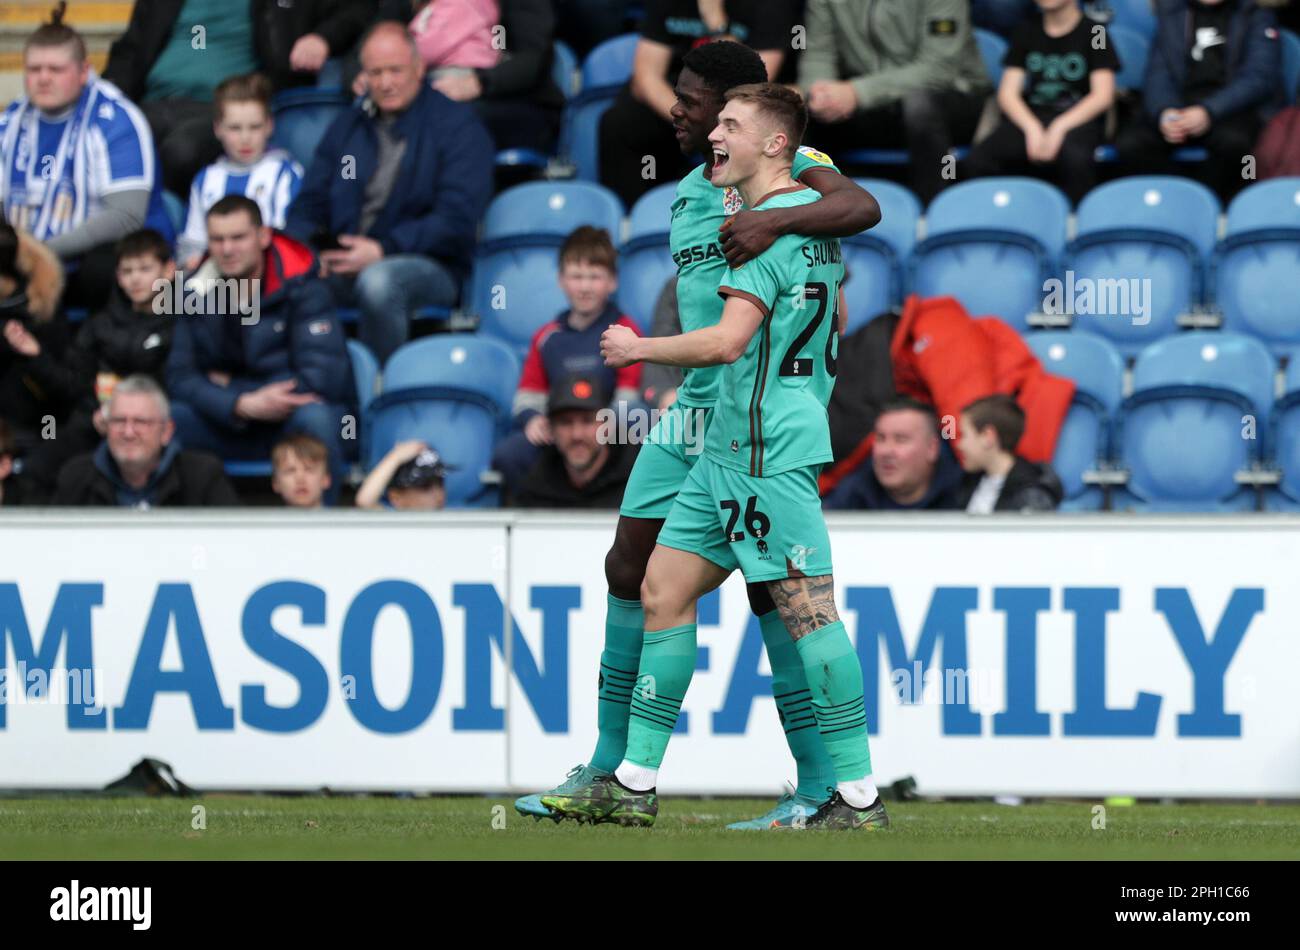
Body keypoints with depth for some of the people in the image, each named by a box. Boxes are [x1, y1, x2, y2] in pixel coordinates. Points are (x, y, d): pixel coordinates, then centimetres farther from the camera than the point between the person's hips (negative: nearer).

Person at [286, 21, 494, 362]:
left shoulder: (457, 126, 1)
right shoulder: (347, 126, 19)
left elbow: (456, 219, -9)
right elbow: (310, 204, 18)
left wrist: (383, 250, -19)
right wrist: (302, 246, -6)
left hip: (429, 266, -5)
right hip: (344, 263, 5)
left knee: (378, 281, -40)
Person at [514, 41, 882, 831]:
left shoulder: (788, 168, -8)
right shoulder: (689, 193, 17)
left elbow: (863, 208, -27)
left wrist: (772, 222, -38)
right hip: (693, 407, 9)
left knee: (769, 582, -10)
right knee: (630, 567, 8)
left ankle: (820, 781, -4)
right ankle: (611, 767, 17)